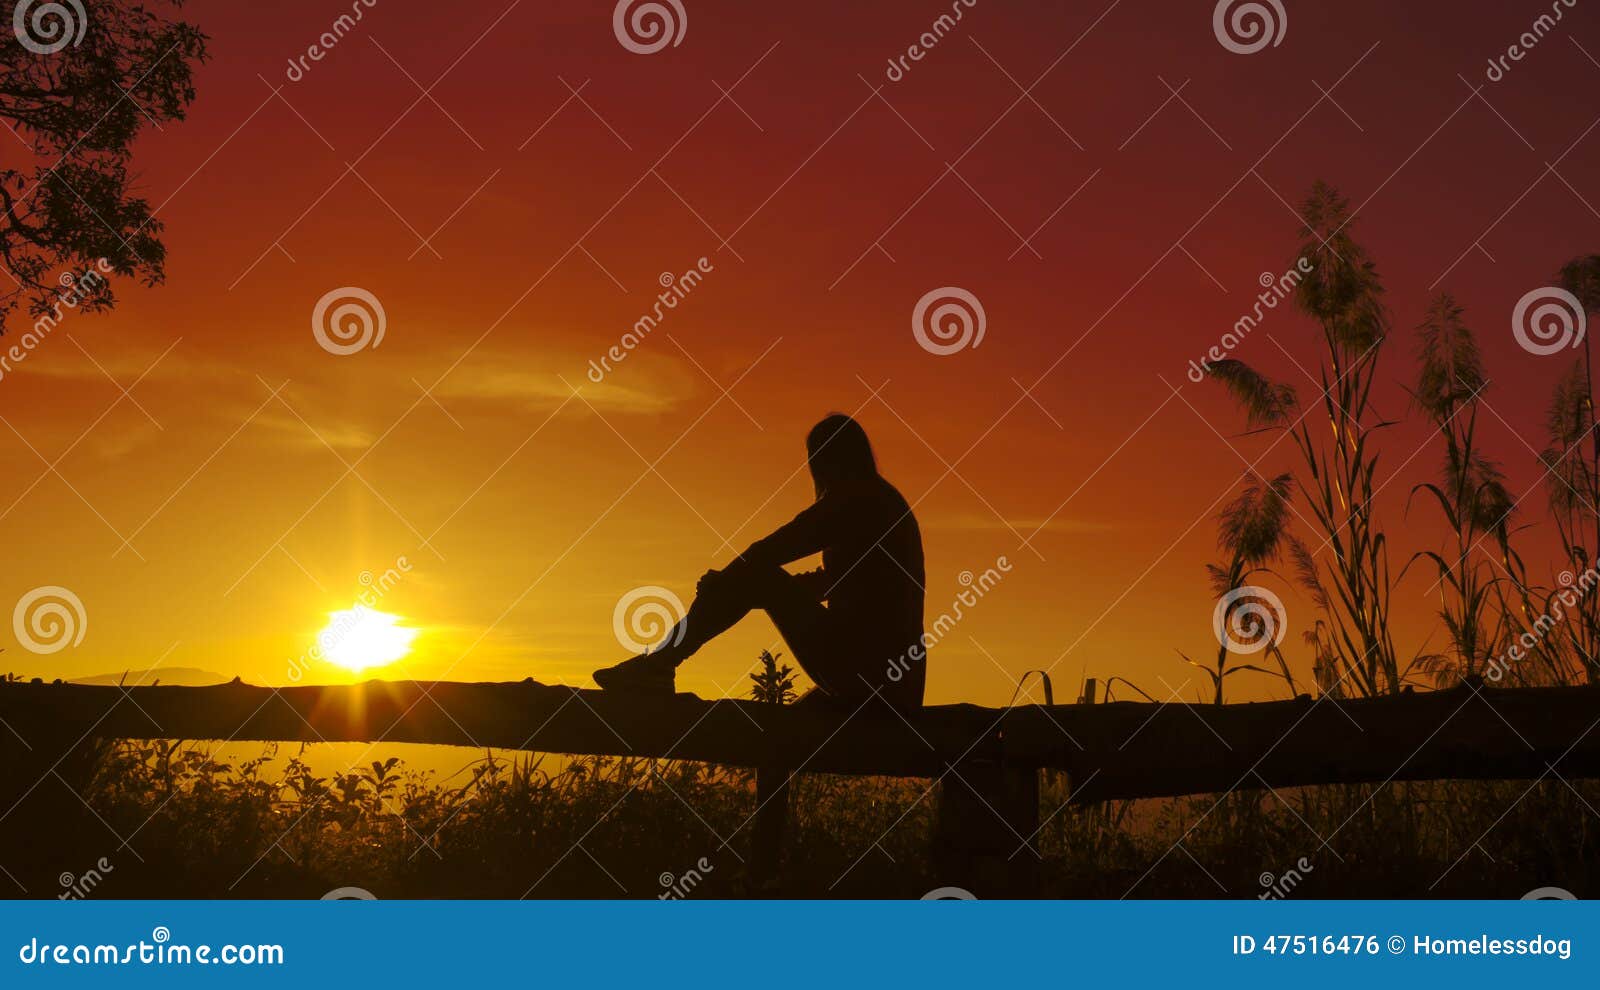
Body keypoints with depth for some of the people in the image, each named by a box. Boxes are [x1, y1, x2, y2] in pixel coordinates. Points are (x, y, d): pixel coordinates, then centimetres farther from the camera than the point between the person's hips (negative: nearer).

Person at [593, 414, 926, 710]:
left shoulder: (851, 499, -5)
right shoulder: (888, 503, 24)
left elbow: (764, 555, -9)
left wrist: (721, 585, 12)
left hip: (860, 670, -9)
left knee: (754, 576, -5)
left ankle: (656, 666, -3)